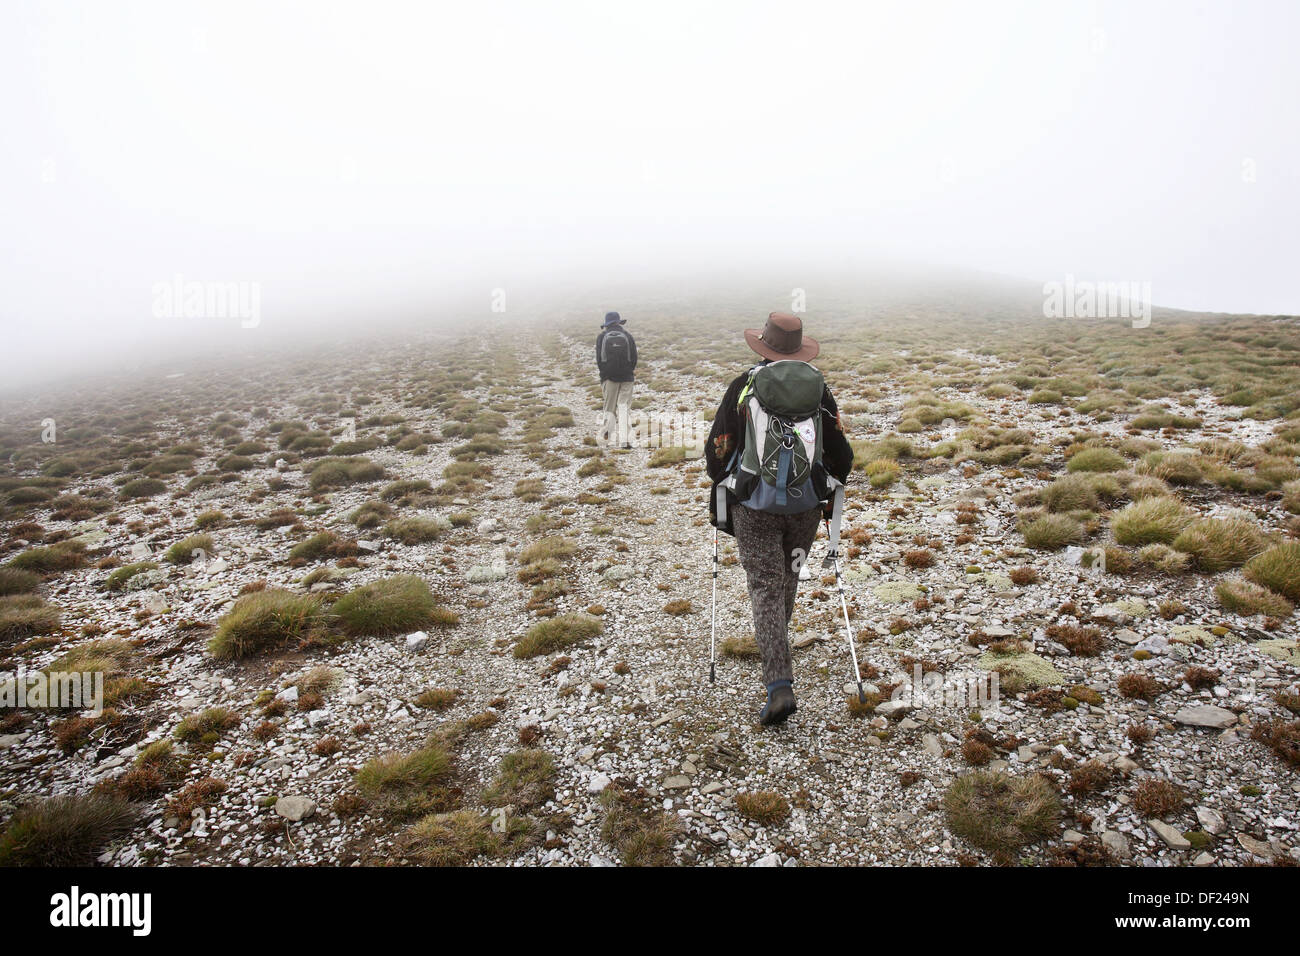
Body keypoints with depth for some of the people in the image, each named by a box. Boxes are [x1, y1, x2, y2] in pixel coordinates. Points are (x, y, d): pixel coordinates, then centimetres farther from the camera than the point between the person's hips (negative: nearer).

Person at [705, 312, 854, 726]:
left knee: (766, 587, 0)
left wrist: (721, 484, 18)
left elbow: (717, 449, -2)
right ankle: (776, 640, 47)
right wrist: (830, 491, 23)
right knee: (788, 576, 24)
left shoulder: (743, 386, -5)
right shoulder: (819, 389, 2)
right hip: (806, 505, 3)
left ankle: (779, 685, -9)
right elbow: (841, 455, 6)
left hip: (754, 505, -3)